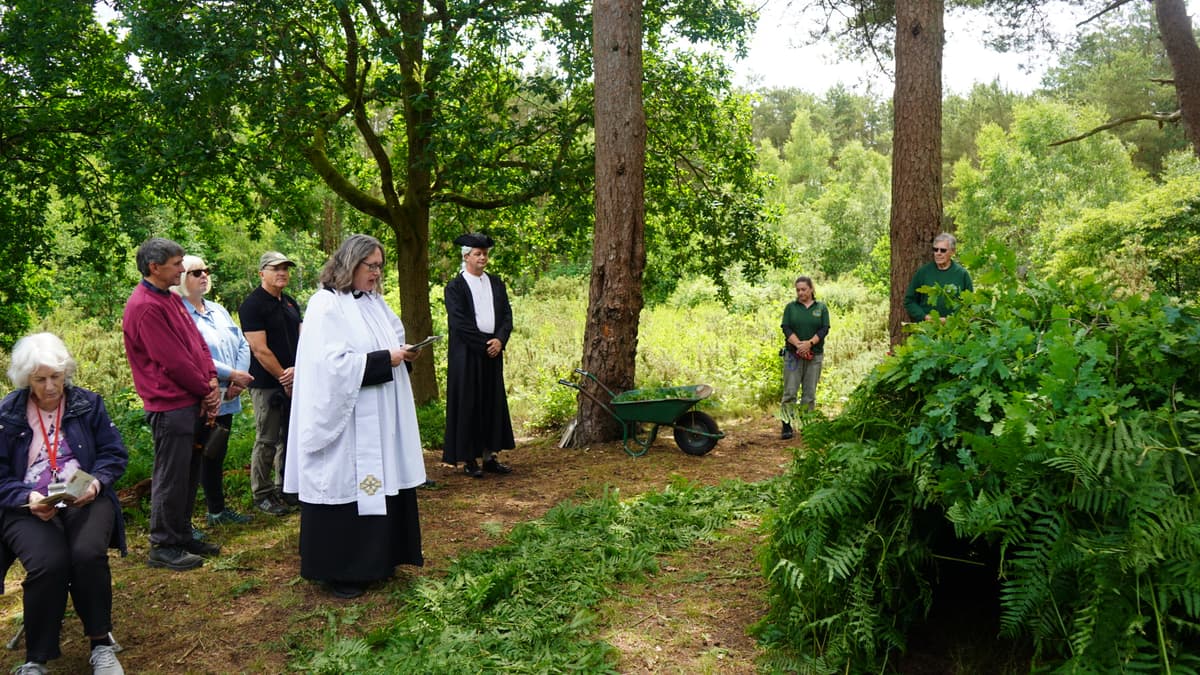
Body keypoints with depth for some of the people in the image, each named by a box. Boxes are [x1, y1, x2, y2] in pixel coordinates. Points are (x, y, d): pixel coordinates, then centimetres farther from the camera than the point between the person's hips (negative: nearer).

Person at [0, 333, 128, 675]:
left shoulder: (88, 403, 7)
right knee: (48, 563, -31)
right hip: (28, 507, -1)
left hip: (84, 499, 1)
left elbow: (115, 454, 6)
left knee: (88, 554, -31)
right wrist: (28, 497, -17)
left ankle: (101, 644, -10)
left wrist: (96, 482, -14)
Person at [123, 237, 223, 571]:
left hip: (192, 403, 9)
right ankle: (163, 547, 11)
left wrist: (211, 382, -2)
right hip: (170, 406, -9)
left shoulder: (171, 299, 13)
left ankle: (183, 537, 28)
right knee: (171, 478, 0)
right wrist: (206, 391, -7)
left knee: (189, 475, 16)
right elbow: (174, 360, -19)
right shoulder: (145, 307, -17)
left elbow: (198, 343, 13)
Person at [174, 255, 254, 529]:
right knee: (205, 456, -2)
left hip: (226, 400, 8)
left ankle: (218, 511, 32)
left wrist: (239, 380, -6)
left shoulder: (218, 310, 14)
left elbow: (242, 344, 10)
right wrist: (232, 374, -18)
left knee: (217, 456, 18)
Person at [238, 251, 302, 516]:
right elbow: (260, 349, -15)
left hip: (292, 382, 7)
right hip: (267, 383, -7)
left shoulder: (291, 303, 14)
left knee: (290, 438, 13)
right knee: (267, 441, 0)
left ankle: (284, 489, 25)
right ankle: (262, 494, 12)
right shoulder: (252, 305, -10)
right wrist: (283, 378, -12)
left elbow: (300, 339, 11)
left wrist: (296, 369, -7)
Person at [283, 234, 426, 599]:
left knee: (380, 486, 12)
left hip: (380, 420, 8)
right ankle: (337, 570, 12)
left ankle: (377, 557, 25)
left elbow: (390, 341, 21)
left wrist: (403, 353, -1)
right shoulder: (326, 305, -13)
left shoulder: (374, 302, 11)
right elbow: (333, 363, -21)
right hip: (343, 418, -8)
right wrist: (385, 359, -18)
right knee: (345, 487, 0)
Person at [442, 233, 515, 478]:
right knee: (467, 405, 0)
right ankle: (468, 459, 7)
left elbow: (507, 314, 7)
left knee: (493, 403, 7)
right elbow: (459, 323, -12)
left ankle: (489, 455, 15)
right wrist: (484, 344, -14)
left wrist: (499, 340, -10)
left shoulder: (496, 283, 11)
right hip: (467, 355, -5)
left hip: (493, 351, 5)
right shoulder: (455, 287, -5)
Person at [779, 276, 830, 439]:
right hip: (793, 354, -1)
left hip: (814, 355, 1)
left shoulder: (821, 307, 9)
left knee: (810, 393, 4)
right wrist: (798, 344, -18)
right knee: (790, 391, -5)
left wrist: (809, 343, -17)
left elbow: (824, 329, -2)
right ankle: (787, 427, -3)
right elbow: (786, 328, -3)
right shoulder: (790, 307, 8)